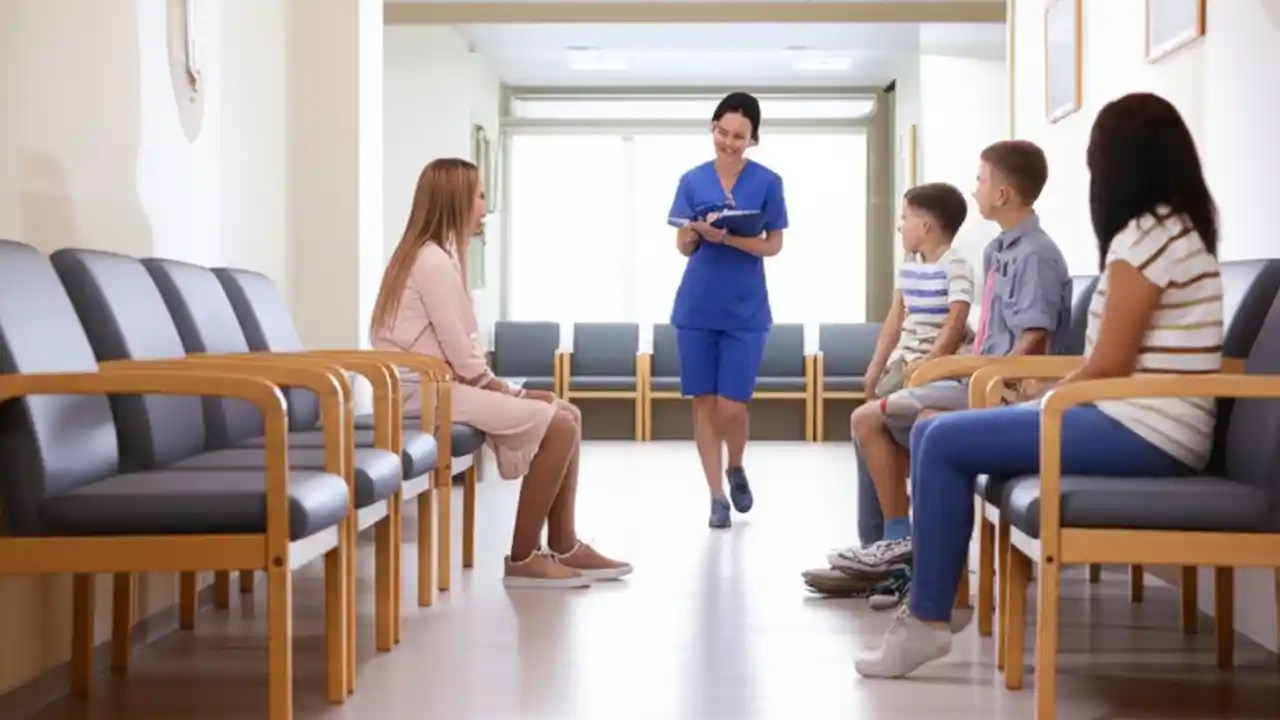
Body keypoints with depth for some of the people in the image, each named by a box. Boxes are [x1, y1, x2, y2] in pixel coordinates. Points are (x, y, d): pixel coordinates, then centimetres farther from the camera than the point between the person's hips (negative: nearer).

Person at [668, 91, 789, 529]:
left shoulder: (767, 182, -2)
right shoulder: (692, 180, 3)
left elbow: (773, 246, -2)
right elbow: (683, 248, 5)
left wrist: (727, 237, -17)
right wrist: (694, 233, -18)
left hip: (745, 310, -2)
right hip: (696, 307, 2)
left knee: (731, 406, -4)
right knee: (704, 402, 2)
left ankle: (736, 469, 27)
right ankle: (717, 496, 12)